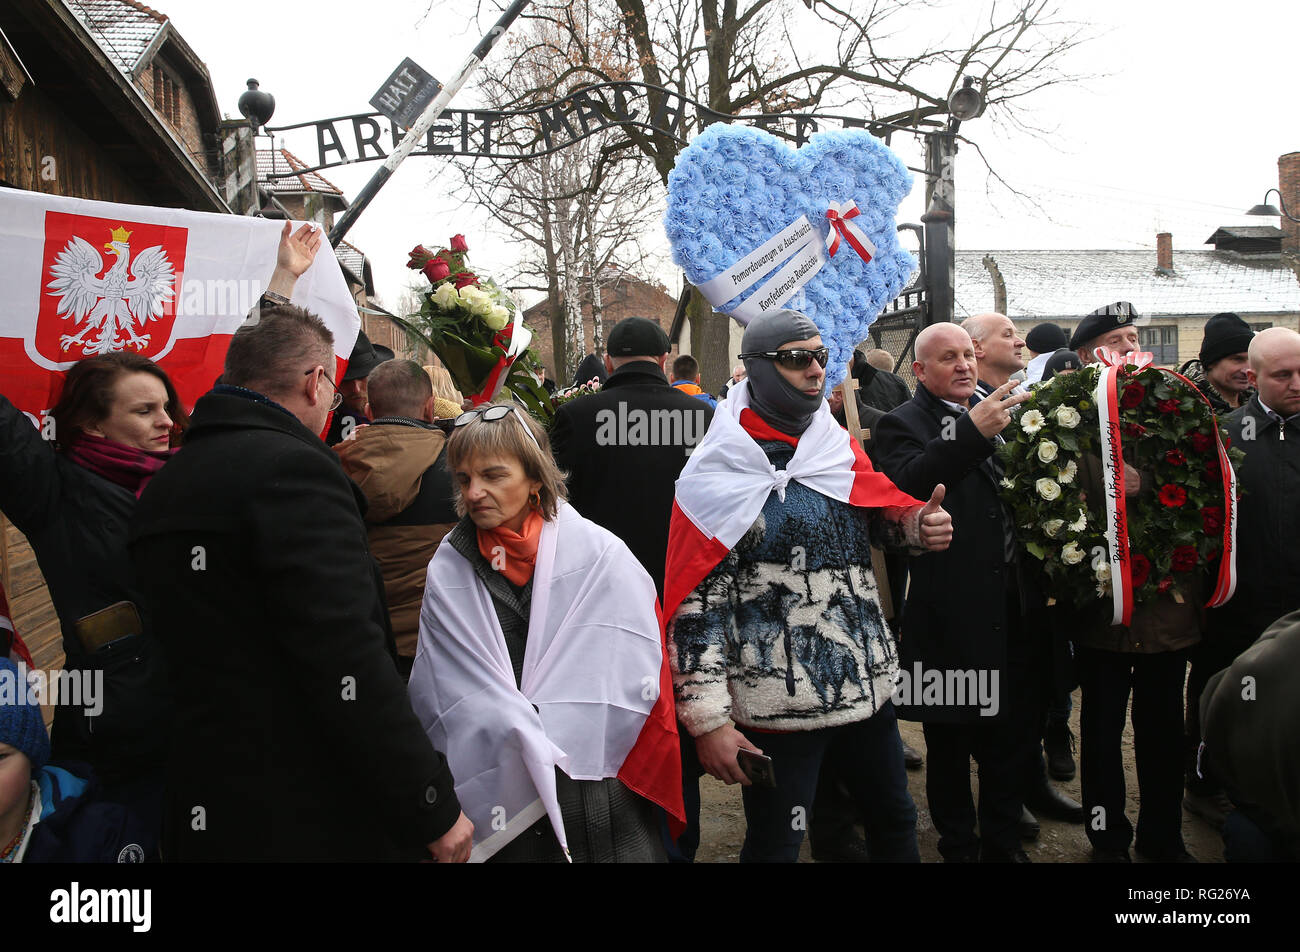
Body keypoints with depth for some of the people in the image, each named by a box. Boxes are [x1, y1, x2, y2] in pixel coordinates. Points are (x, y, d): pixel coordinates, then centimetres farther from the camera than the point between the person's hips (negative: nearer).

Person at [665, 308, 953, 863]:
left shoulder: (838, 447, 6)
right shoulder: (719, 475, -12)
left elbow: (882, 514, 18)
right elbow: (696, 602, -14)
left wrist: (917, 525, -7)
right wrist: (708, 719, -18)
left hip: (869, 688, 6)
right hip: (777, 711, -6)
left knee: (896, 826, 22)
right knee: (774, 847, 9)